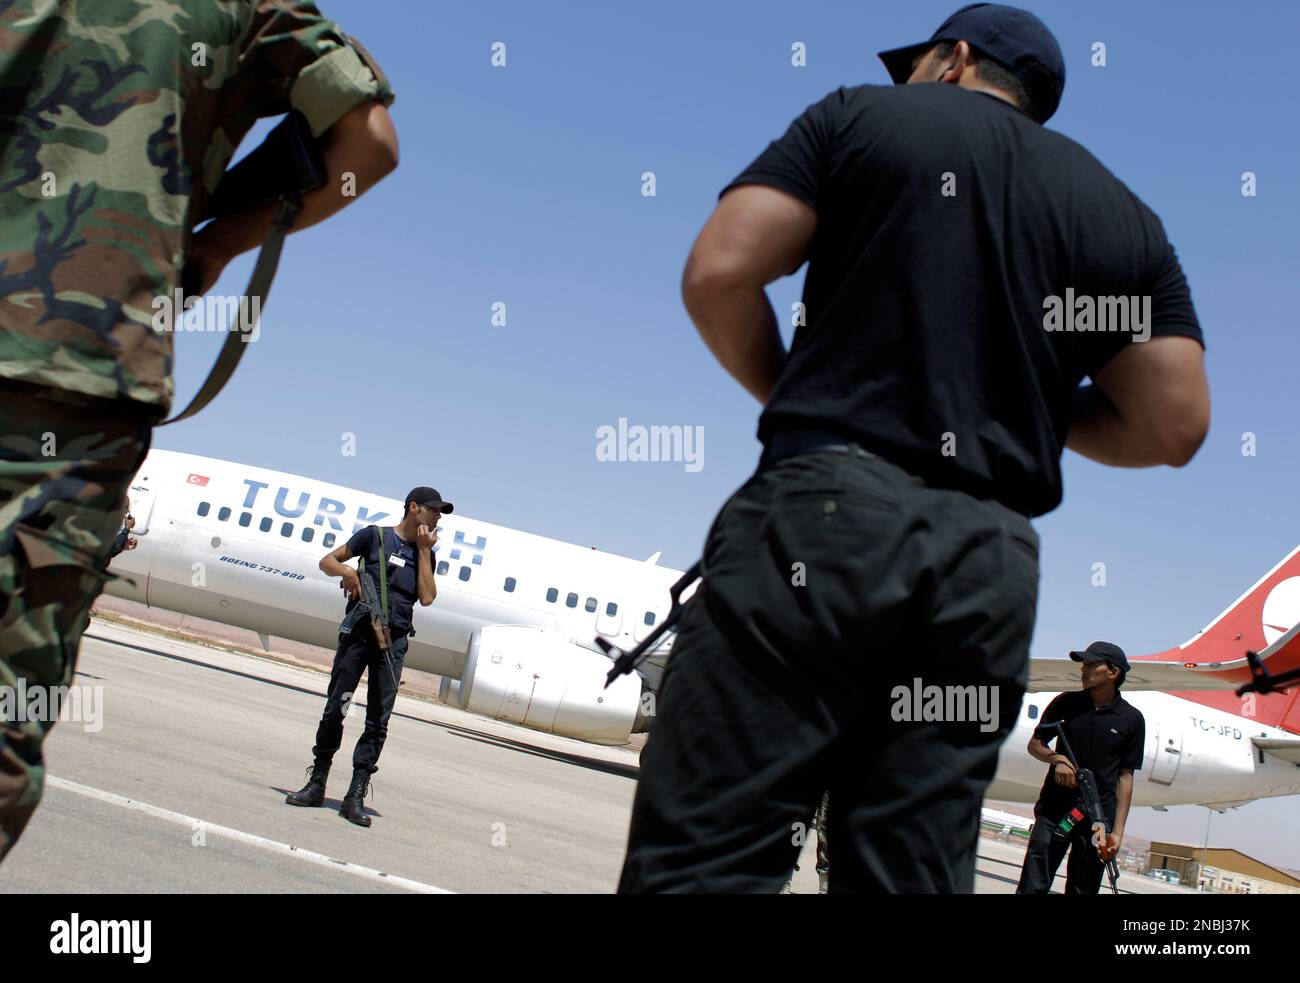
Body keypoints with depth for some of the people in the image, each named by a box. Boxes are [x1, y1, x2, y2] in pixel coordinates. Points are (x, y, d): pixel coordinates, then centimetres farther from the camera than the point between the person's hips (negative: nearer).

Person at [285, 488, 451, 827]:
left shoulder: (425, 553, 15)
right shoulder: (375, 536, 6)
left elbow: (427, 597, 1)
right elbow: (327, 561, 9)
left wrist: (424, 549, 1)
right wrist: (345, 570, -13)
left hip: (394, 642, 3)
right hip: (358, 632, -3)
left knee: (378, 720, -2)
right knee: (335, 708, -1)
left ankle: (356, 797, 0)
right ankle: (316, 783, 10)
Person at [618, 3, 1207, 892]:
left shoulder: (865, 115, 11)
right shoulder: (1125, 216, 19)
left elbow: (718, 273, -1)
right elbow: (1174, 426, 11)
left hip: (826, 504, -4)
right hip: (992, 561, 5)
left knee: (701, 859, -8)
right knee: (911, 878, 7)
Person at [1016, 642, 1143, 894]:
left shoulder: (1132, 719, 1)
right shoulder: (1066, 703, 5)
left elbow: (1125, 776, 2)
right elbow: (1034, 744, 14)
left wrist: (1117, 831, -3)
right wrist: (1057, 759, -9)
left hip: (1097, 816, -1)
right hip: (1054, 809, 1)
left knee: (1083, 889, 2)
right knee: (1032, 887, -4)